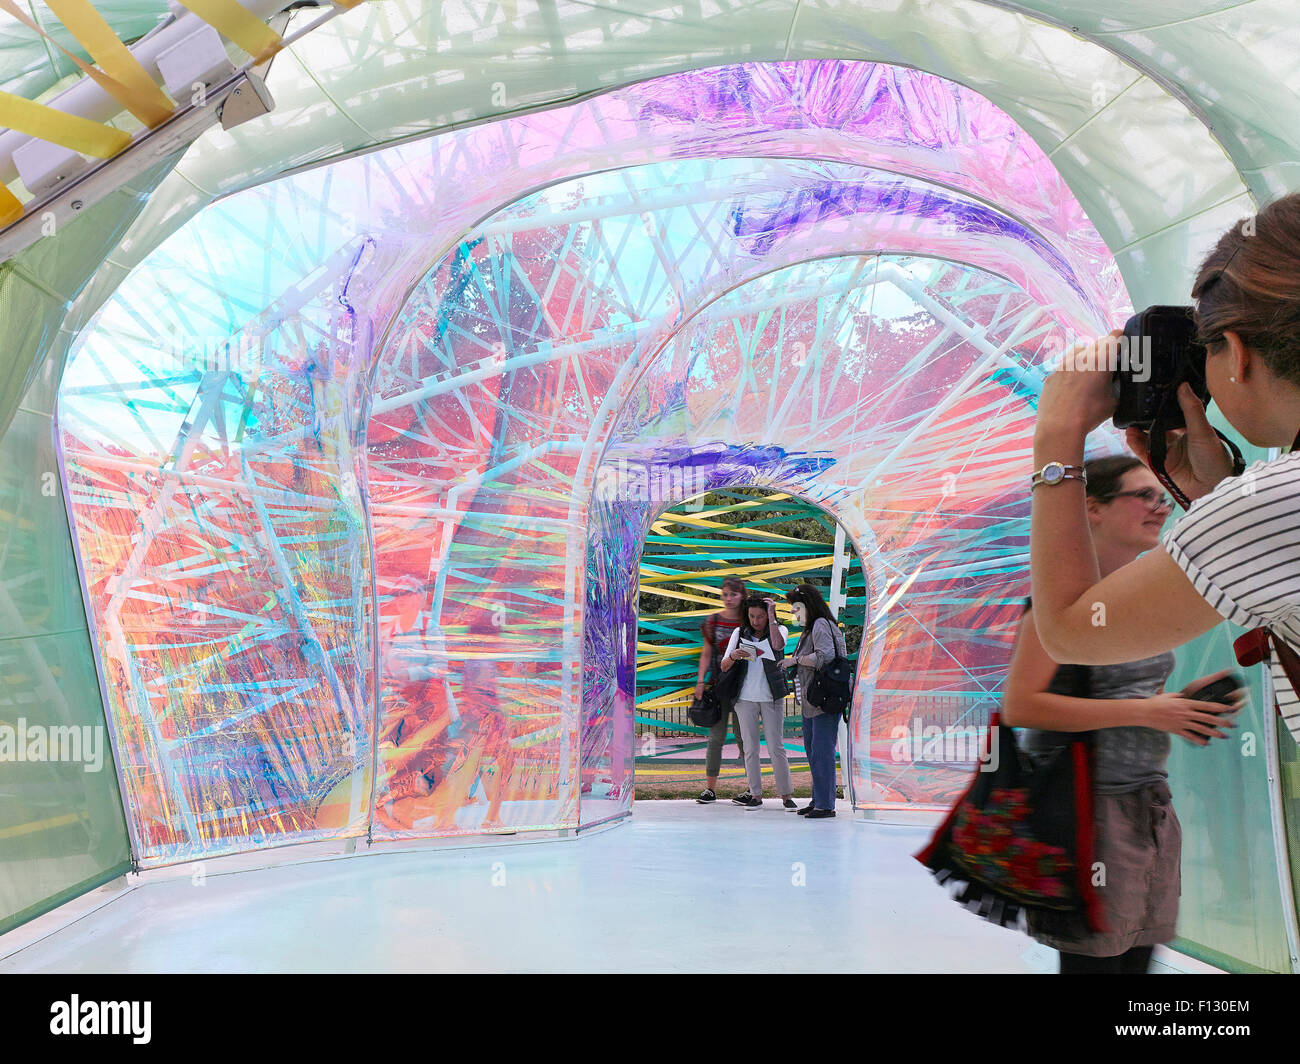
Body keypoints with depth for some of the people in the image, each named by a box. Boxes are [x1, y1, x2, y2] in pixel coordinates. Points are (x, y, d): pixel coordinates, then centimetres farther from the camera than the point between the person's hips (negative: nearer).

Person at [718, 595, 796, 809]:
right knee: (750, 749, 2)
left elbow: (778, 644, -22)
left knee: (776, 747, -2)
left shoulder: (779, 629, 4)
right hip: (745, 698, 2)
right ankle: (756, 795, 8)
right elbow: (723, 667, 4)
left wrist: (772, 616, -19)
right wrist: (733, 656, -18)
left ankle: (786, 795, 5)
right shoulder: (739, 633, 7)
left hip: (772, 697, -2)